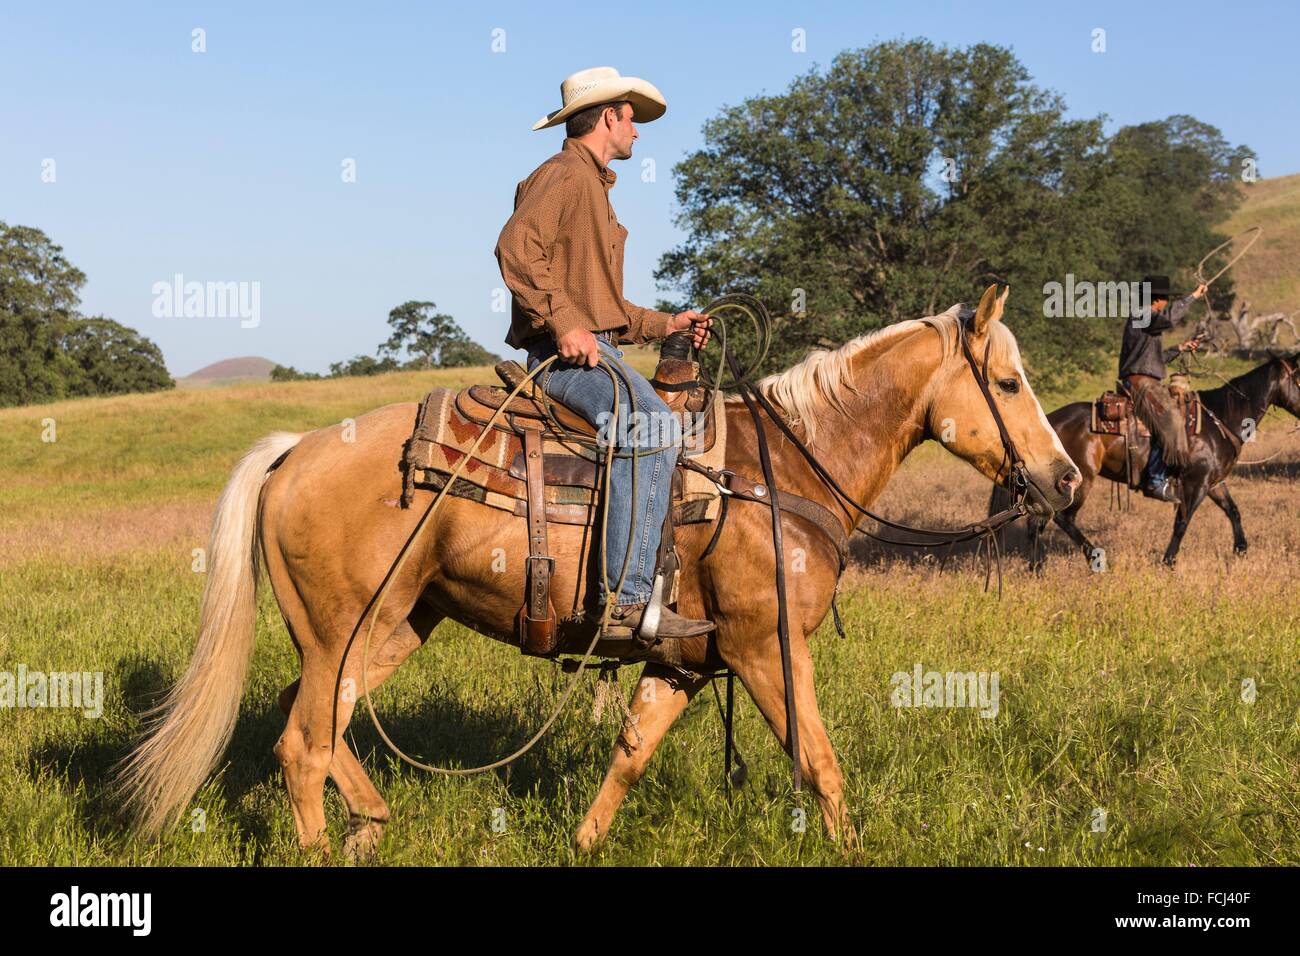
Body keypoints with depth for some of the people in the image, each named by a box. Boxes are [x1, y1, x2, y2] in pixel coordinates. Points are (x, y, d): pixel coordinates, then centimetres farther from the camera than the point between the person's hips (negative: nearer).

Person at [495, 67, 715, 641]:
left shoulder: (593, 187, 29)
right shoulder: (564, 175, -4)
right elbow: (516, 245, -23)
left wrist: (668, 325, 22)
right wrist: (565, 322, -27)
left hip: (595, 346, 11)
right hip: (564, 353, -11)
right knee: (650, 427, -30)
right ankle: (626, 596, -36)